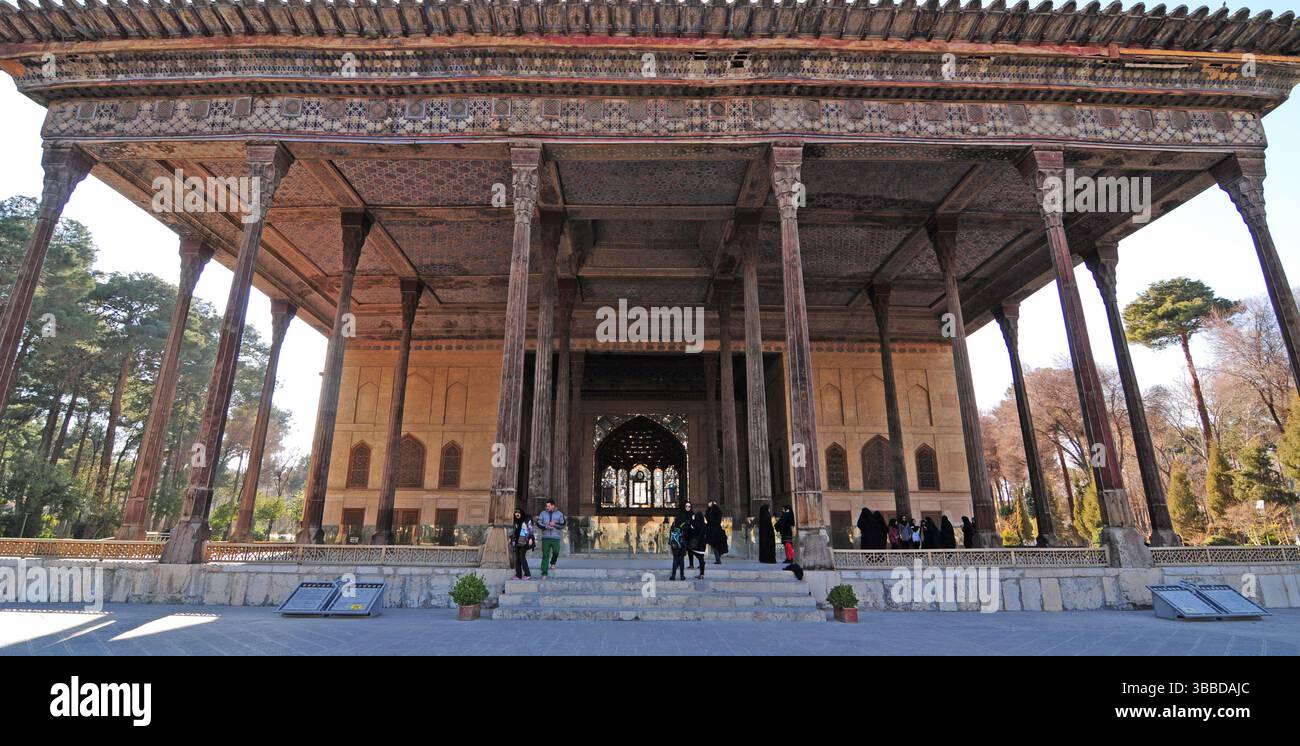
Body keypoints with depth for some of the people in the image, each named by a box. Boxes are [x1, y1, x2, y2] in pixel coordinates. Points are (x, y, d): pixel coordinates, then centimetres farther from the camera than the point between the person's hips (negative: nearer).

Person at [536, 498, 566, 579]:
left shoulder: (559, 514, 7)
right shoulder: (543, 513, 8)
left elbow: (562, 525, 4)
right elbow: (538, 524, 2)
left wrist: (555, 525, -11)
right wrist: (546, 526, -13)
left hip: (555, 538, 0)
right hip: (545, 537, 0)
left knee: (556, 552, -9)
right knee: (545, 555, -2)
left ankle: (552, 563, 24)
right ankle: (544, 573, 1)